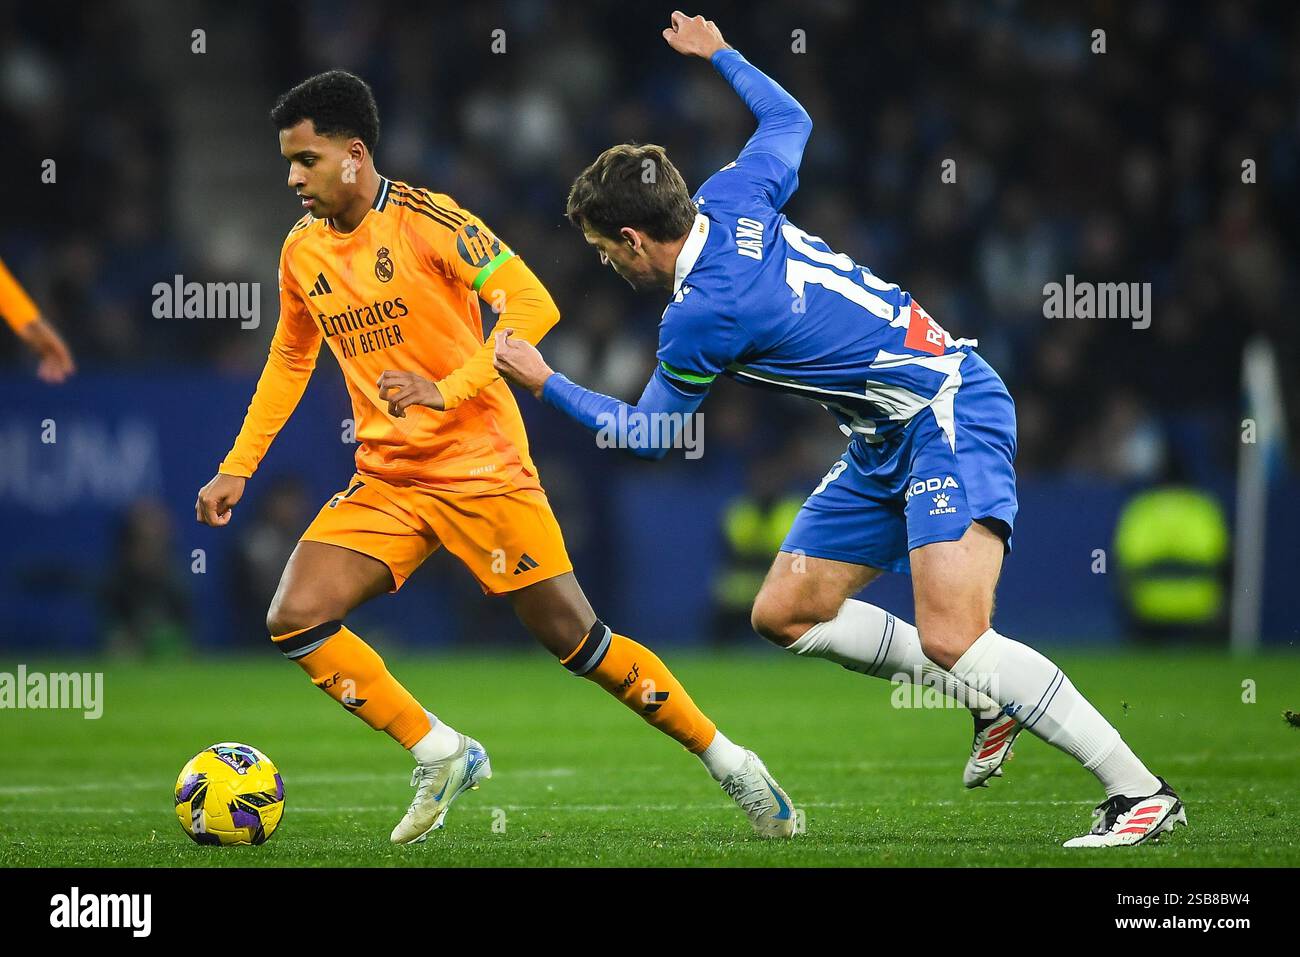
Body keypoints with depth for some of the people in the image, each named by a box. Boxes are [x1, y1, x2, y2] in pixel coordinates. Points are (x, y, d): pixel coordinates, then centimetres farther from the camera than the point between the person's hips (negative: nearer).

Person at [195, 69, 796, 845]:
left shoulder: (427, 220, -13)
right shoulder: (302, 251, 7)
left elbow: (532, 306, -19)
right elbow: (289, 363, 22)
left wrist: (446, 390, -29)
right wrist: (237, 469, 16)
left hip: (481, 470, -6)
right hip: (385, 482, 6)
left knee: (577, 640, -5)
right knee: (295, 620, -12)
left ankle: (731, 765, 10)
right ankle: (442, 759, 1)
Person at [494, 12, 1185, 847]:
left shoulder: (701, 316, -19)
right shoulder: (733, 197, 2)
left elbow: (647, 435, -2)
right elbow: (790, 118, 24)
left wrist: (545, 381, 9)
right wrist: (720, 55, 38)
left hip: (951, 419, -10)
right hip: (889, 444, 10)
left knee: (951, 639, -25)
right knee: (785, 613, 10)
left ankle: (1140, 792, -22)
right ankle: (992, 700, 14)